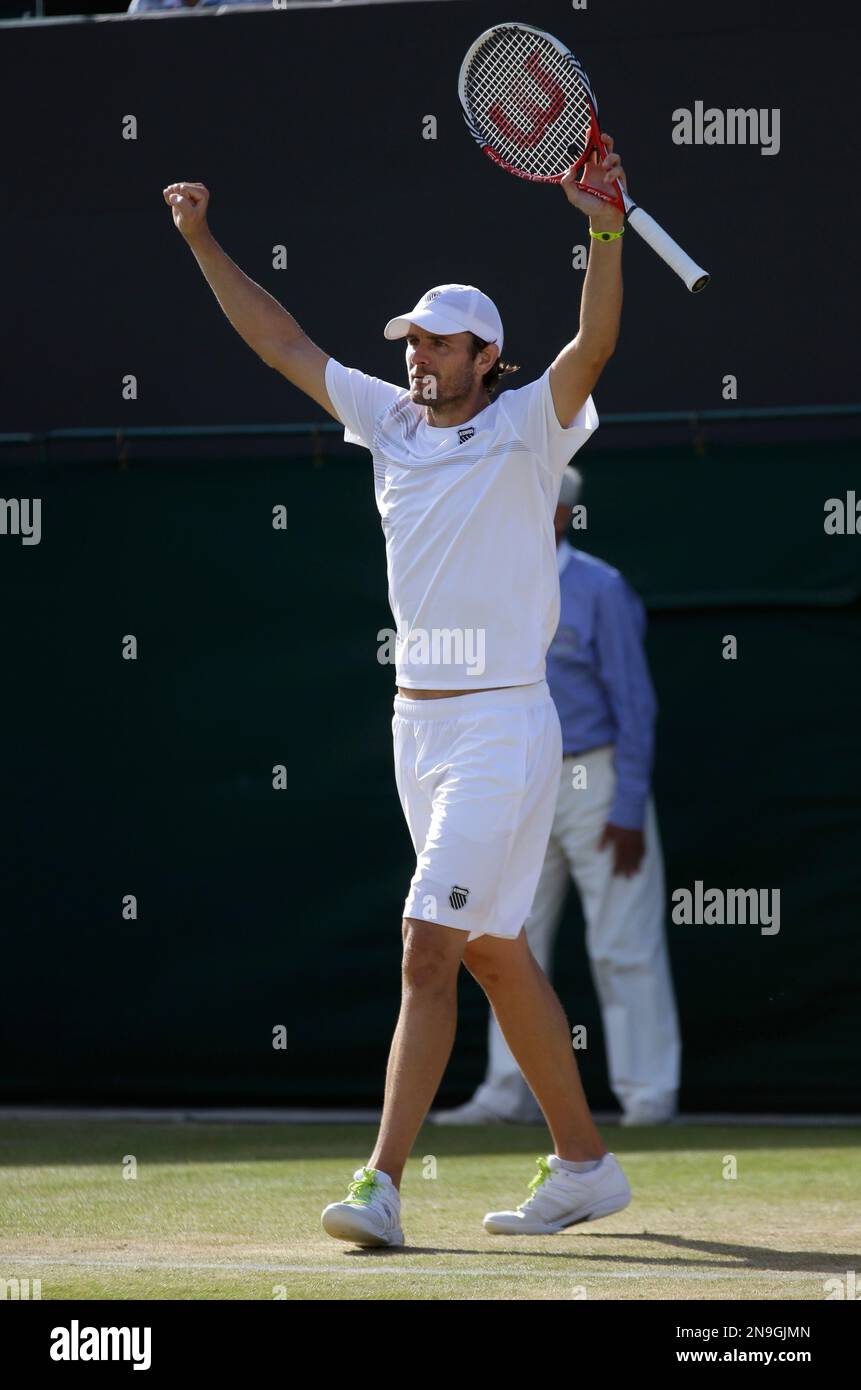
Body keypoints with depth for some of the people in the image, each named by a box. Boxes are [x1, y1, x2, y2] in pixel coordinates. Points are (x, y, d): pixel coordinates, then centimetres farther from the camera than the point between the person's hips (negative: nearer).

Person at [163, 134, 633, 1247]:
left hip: (500, 728, -7)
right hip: (418, 725, 7)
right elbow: (283, 343, 17)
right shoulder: (393, 422, 10)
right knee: (495, 955, 12)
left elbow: (592, 347, -24)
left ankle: (380, 1186, -16)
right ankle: (583, 1165, 22)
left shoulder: (524, 431, -7)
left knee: (427, 952, -14)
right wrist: (203, 242, 14)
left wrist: (605, 228, -38)